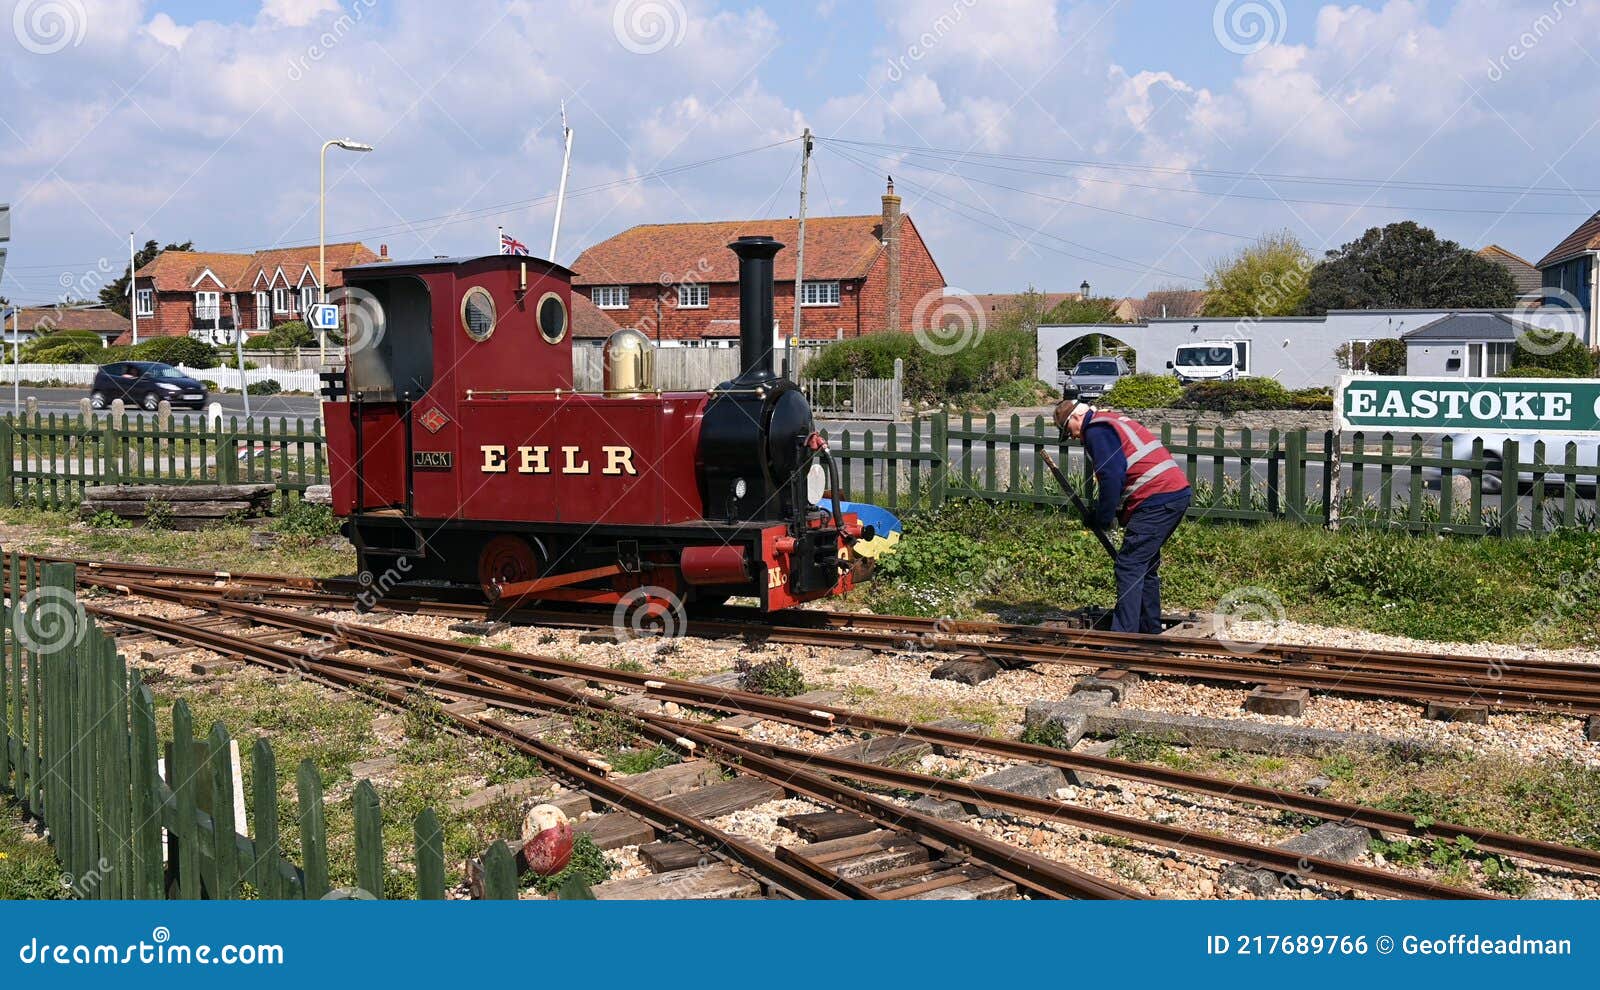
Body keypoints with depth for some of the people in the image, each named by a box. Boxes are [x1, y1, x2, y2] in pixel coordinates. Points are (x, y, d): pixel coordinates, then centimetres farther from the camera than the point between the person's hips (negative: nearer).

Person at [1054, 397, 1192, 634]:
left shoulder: (1096, 430, -5)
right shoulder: (1115, 421, 26)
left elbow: (1112, 477, -15)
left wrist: (1103, 519, -5)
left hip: (1156, 500, -10)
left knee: (1129, 567, -9)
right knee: (1146, 566, 18)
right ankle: (1150, 631, 25)